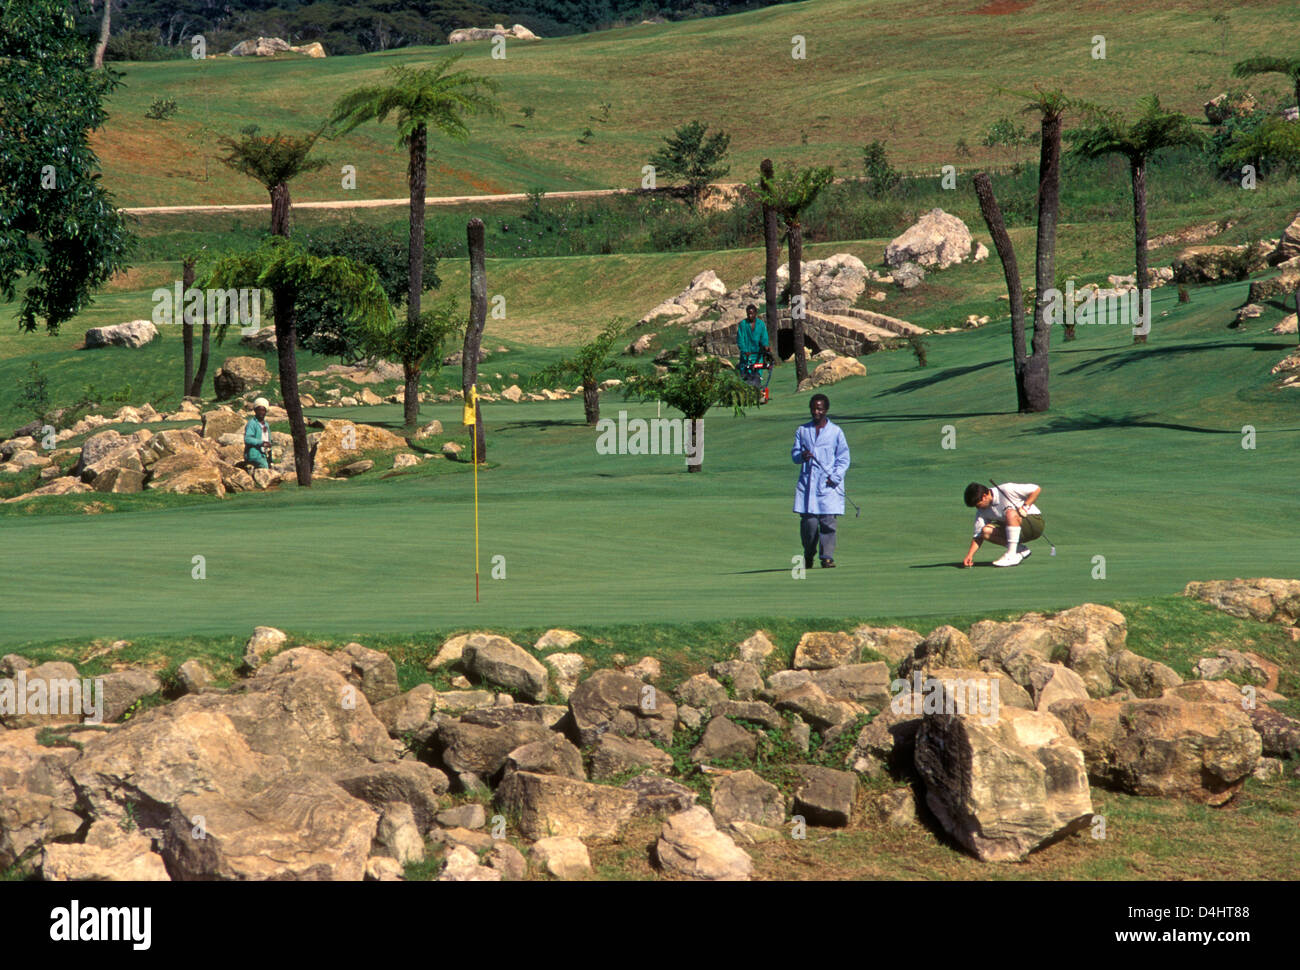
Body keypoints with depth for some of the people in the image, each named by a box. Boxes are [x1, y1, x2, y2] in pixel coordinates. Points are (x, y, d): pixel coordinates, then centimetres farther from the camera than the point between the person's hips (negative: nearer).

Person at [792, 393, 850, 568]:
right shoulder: (802, 430, 13)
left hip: (829, 484, -1)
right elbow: (794, 454, 10)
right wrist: (802, 455, -14)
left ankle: (827, 557, -6)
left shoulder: (835, 431, 6)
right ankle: (808, 555, 15)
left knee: (828, 521, -8)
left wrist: (835, 477, -7)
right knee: (808, 522, -4)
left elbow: (843, 458, 6)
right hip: (807, 483, 1)